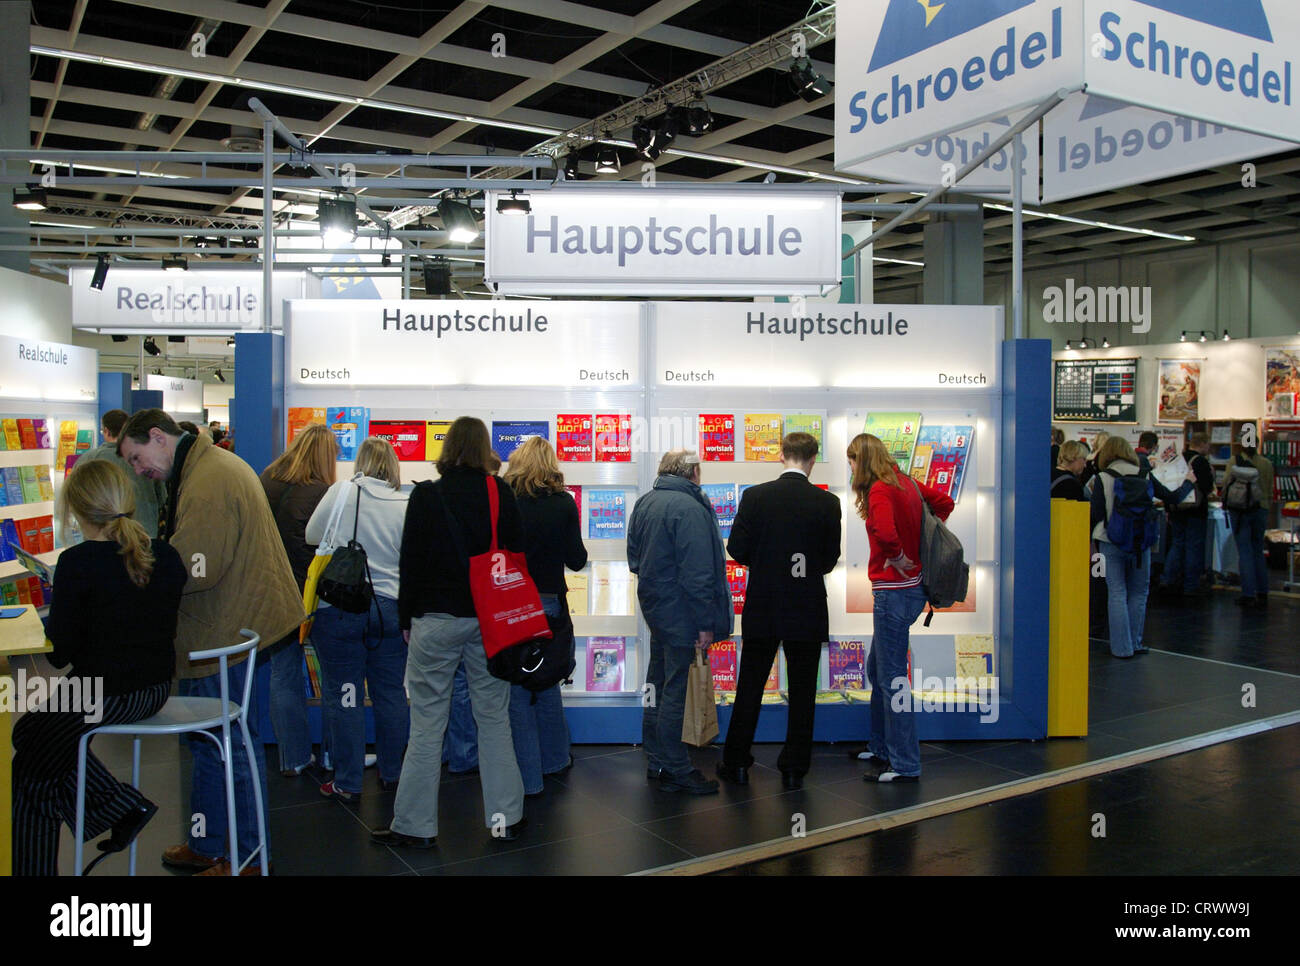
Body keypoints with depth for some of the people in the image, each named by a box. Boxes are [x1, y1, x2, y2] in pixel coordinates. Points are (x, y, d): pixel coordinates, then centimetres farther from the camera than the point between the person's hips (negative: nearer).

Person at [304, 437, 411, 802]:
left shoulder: (342, 491, -5)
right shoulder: (408, 504, -3)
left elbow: (312, 535, 7)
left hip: (339, 606, -2)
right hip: (391, 608, 2)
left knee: (344, 695, 7)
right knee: (391, 693, 14)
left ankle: (347, 784, 14)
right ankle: (392, 774, 26)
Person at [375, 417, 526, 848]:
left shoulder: (427, 496, -6)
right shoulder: (501, 494, 0)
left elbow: (411, 562, -3)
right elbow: (517, 553, 4)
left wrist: (406, 618, 7)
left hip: (437, 621, -2)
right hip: (491, 620, 3)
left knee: (427, 725, 4)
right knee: (494, 719, 11)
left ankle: (415, 825, 11)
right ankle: (505, 818, 17)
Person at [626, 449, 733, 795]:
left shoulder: (644, 503, 7)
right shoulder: (690, 509, -20)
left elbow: (634, 557, 17)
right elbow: (697, 572, -22)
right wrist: (705, 624, -18)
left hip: (653, 606, 9)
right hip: (680, 612, -9)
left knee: (658, 685, 17)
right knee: (676, 689, -1)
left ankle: (656, 761, 28)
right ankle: (675, 770, 9)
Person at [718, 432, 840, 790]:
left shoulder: (755, 496, -7)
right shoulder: (827, 502, -7)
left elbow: (736, 548, -5)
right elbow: (830, 559, -2)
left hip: (762, 608, 1)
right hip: (807, 610, -1)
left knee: (749, 687, 12)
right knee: (802, 692, 10)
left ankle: (736, 763, 19)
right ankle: (794, 769, 15)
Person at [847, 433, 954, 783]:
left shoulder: (880, 490, -17)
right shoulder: (907, 482, 10)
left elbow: (885, 532, -35)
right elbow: (944, 502, 24)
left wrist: (897, 558, -17)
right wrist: (924, 541, 18)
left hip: (894, 591, -10)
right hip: (912, 587, 10)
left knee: (892, 677, -1)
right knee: (877, 670, 20)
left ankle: (905, 765, 7)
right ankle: (881, 749, 32)